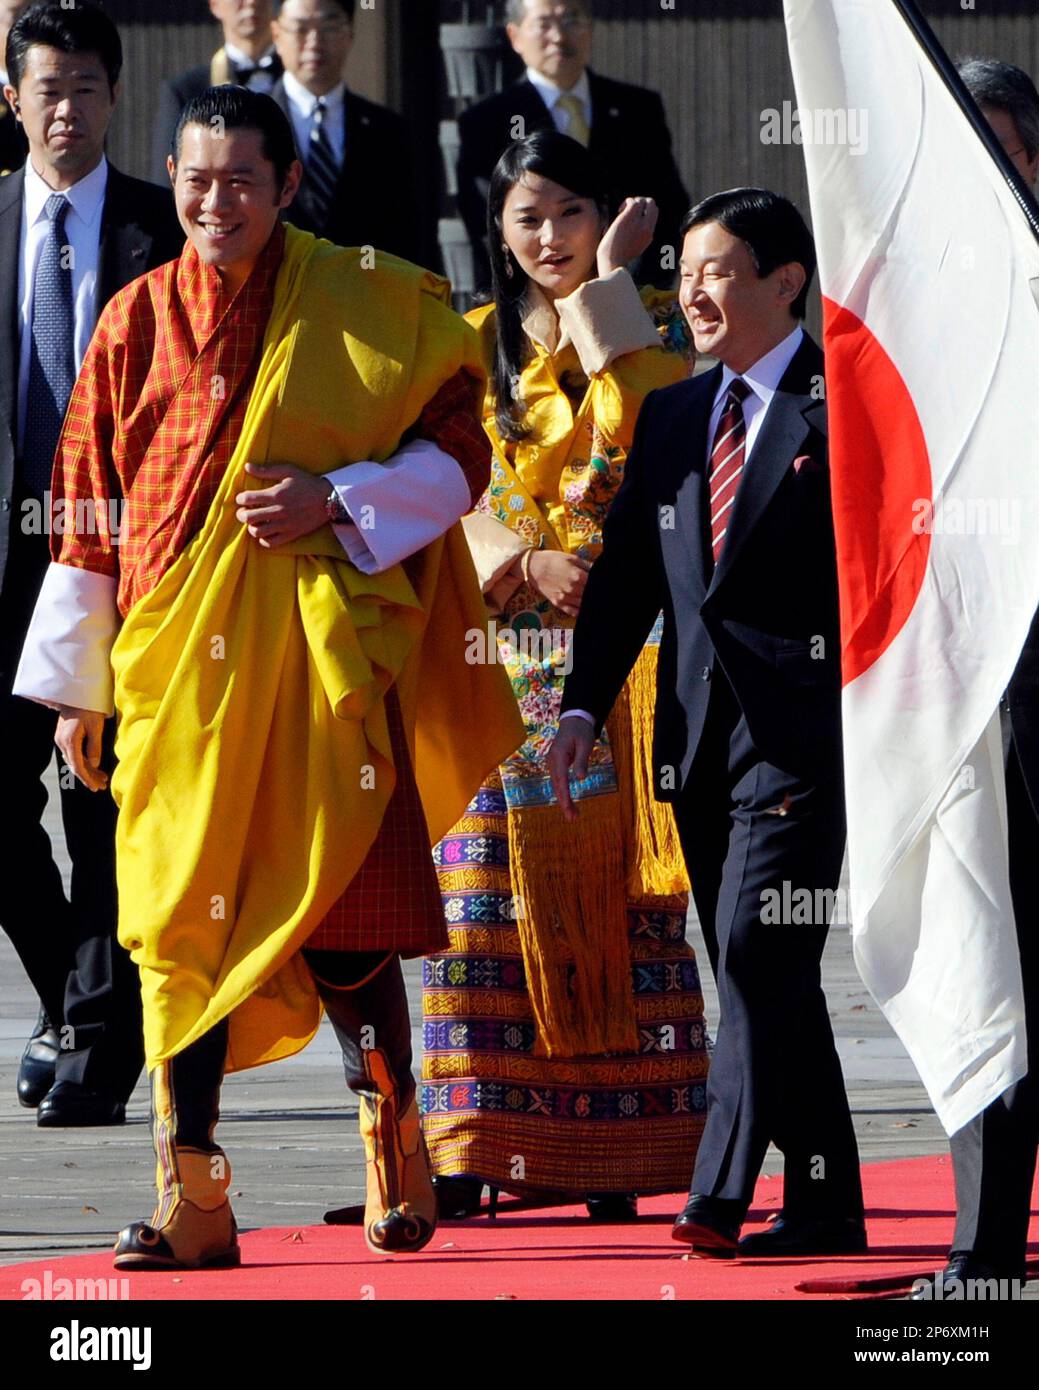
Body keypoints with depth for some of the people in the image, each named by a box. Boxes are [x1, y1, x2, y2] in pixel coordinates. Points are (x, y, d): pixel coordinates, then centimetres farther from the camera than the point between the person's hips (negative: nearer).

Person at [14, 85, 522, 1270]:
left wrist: (334, 498, -12)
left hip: (320, 653, -2)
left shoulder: (362, 307, 3)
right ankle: (192, 1200, 0)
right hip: (177, 666, 3)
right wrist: (76, 686, 10)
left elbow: (458, 451, 4)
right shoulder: (137, 322, 10)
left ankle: (394, 1148, 16)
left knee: (338, 915, -5)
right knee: (179, 917, -2)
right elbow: (87, 509, 12)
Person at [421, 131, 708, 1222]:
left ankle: (616, 1151, -5)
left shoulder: (653, 325, 7)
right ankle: (481, 1141, -7)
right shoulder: (474, 344, 15)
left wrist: (608, 287, -7)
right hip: (501, 639, 2)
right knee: (493, 876, -6)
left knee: (617, 875, -6)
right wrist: (525, 562, -8)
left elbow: (644, 423, -13)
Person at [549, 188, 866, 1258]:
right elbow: (628, 570, 15)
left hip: (804, 728, -7)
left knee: (757, 949, -16)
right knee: (759, 972, 8)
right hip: (700, 735, 7)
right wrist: (585, 705, 4)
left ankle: (720, 1196, -20)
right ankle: (824, 1204, 14)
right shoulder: (670, 417, 16)